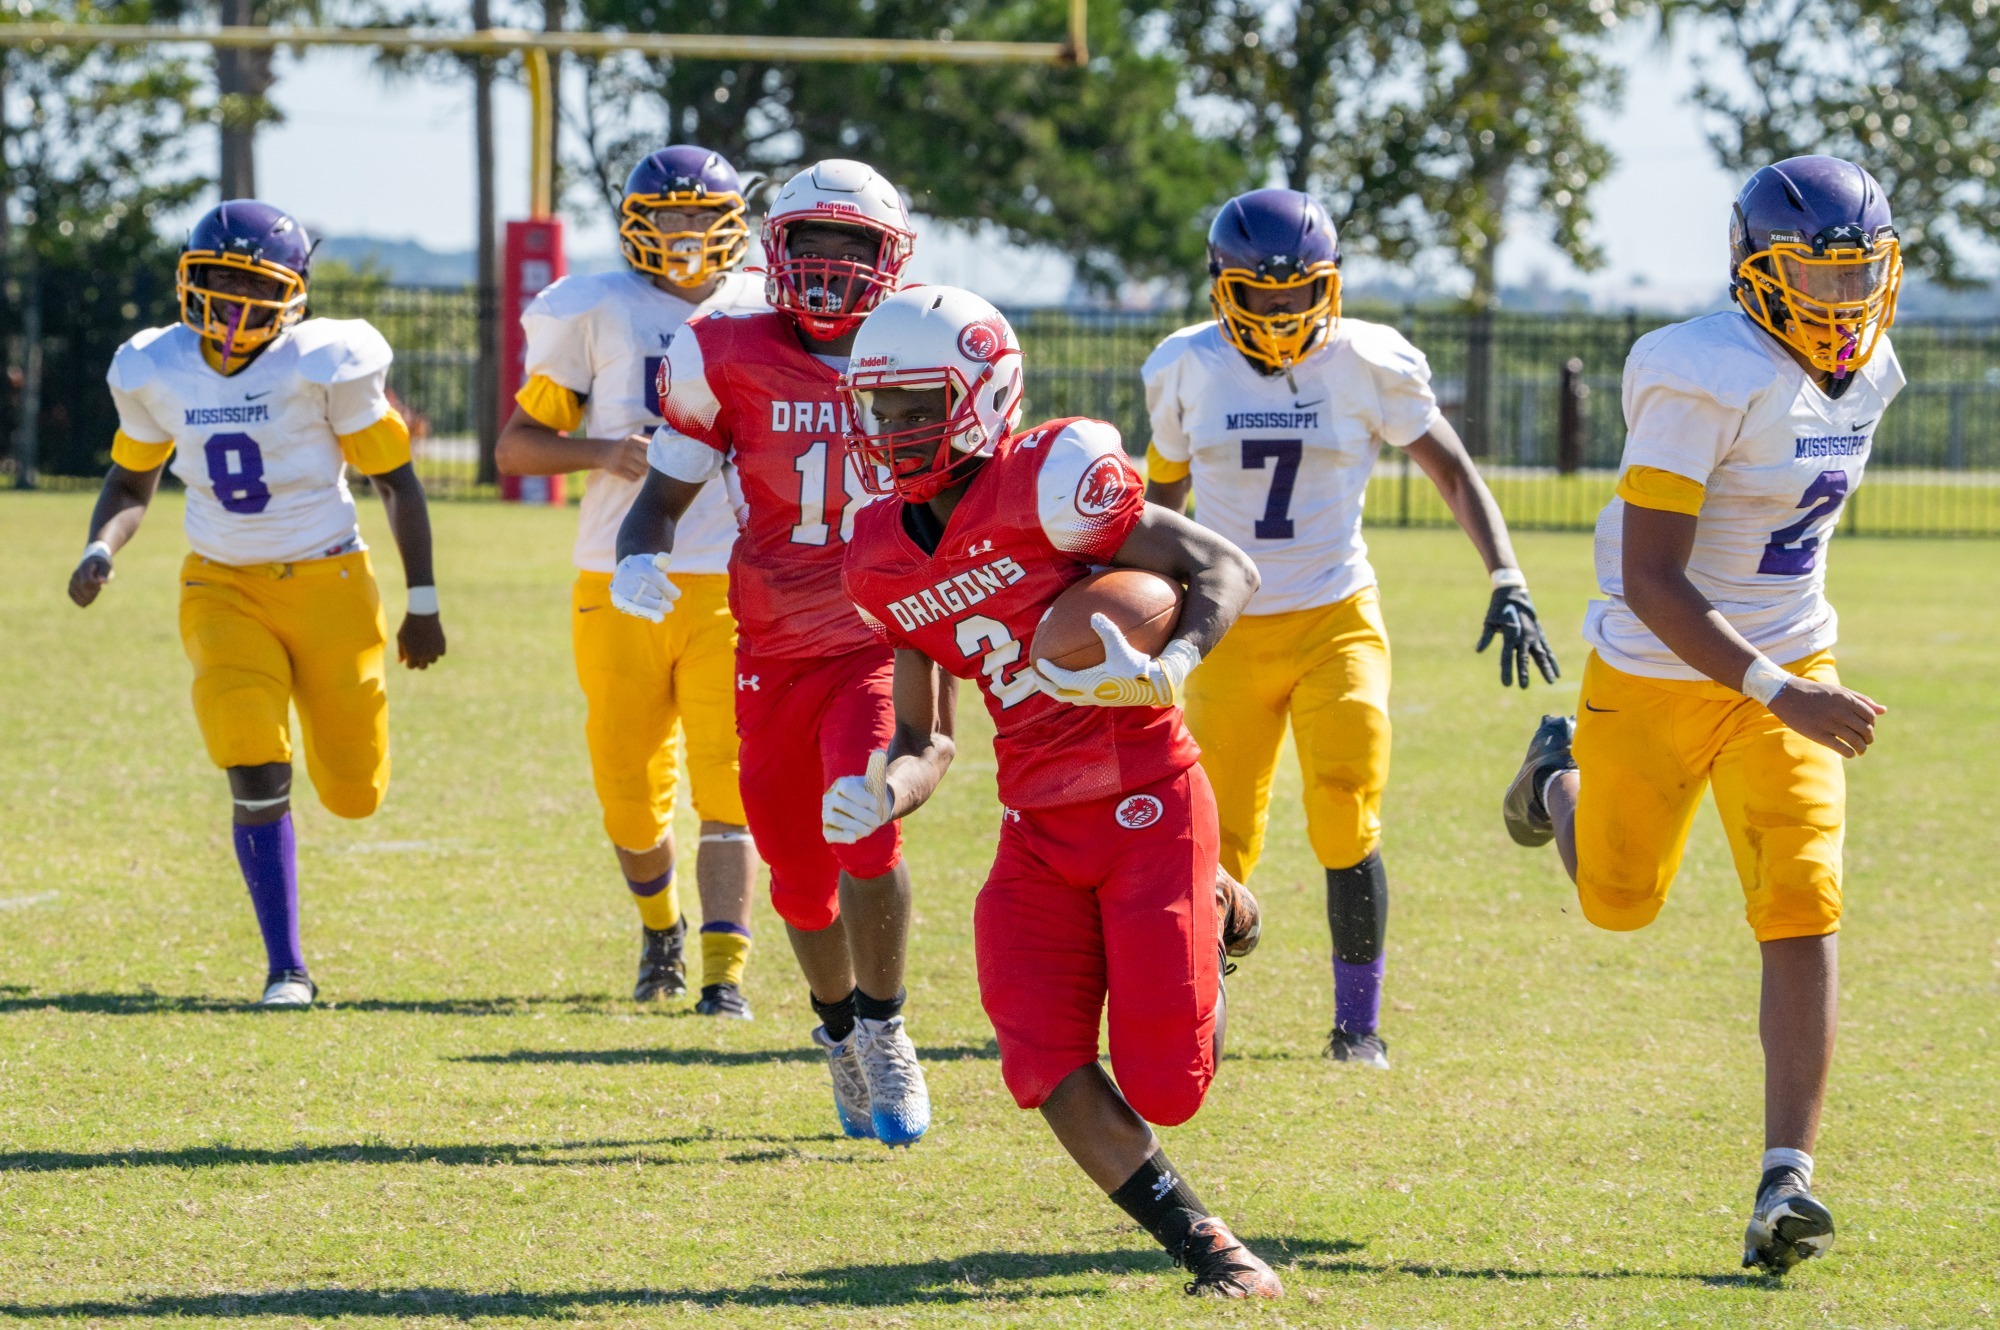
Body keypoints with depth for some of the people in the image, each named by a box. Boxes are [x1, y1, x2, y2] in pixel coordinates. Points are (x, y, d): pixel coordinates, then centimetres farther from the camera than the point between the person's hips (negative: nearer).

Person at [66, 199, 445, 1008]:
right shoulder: (156, 373, -2)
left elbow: (396, 481, -3)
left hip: (327, 584, -1)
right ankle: (286, 967, -6)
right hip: (224, 591, 1)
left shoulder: (323, 365, -13)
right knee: (255, 777, -16)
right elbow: (131, 482, 14)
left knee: (354, 794, 8)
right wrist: (100, 552, -8)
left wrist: (423, 605, -1)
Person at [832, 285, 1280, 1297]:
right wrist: (882, 794, -13)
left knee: (1163, 1085, -7)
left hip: (1148, 806, -5)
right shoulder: (884, 561, 5)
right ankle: (1205, 1247, 6)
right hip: (1038, 830, 6)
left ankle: (1215, 918, 27)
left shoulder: (1043, 486, -17)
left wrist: (1169, 672, -32)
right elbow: (926, 740, 10)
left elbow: (1226, 570, -14)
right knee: (1047, 1066, -13)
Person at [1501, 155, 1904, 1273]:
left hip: (1789, 666, 5)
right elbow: (1650, 580, -28)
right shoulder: (1707, 379, -26)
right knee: (1619, 901, 16)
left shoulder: (1868, 371, -1)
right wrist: (1781, 694, -33)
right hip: (1660, 675, -5)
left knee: (1805, 910, -11)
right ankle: (1564, 779, 51)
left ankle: (1788, 1182, -11)